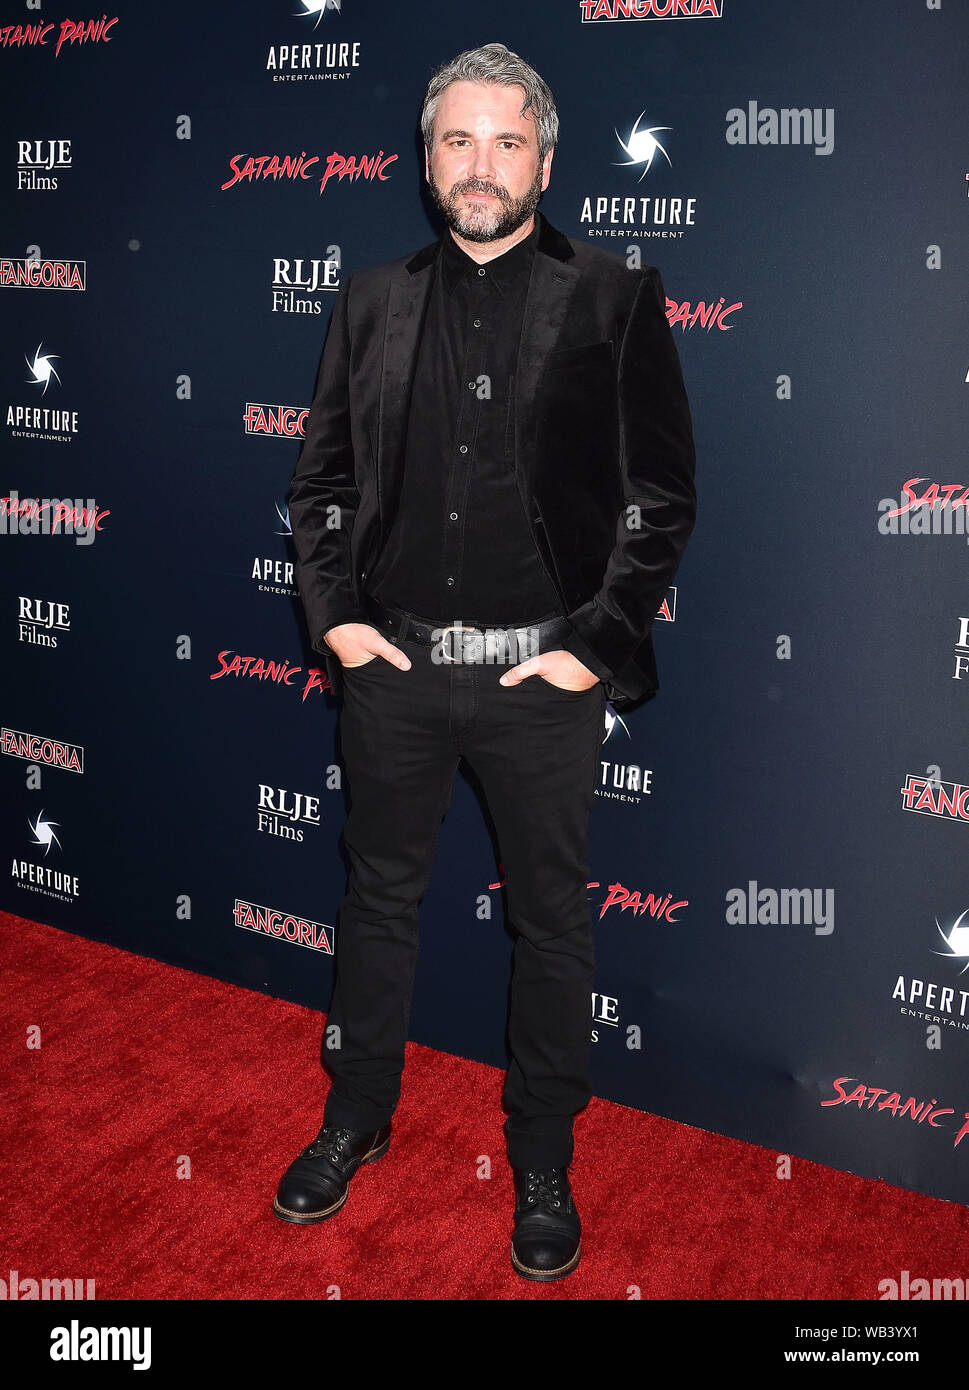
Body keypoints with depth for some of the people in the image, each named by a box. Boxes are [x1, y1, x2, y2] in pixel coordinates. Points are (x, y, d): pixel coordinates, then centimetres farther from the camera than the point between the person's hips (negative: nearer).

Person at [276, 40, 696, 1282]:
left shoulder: (614, 299, -2)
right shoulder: (374, 300, 8)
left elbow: (662, 495, -3)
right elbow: (319, 477, 11)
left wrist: (597, 643, -10)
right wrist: (334, 614, 0)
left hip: (543, 672, -2)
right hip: (390, 666, 3)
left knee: (552, 922, 10)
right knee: (377, 897, 16)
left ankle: (543, 1164, 30)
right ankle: (357, 1120, 38)